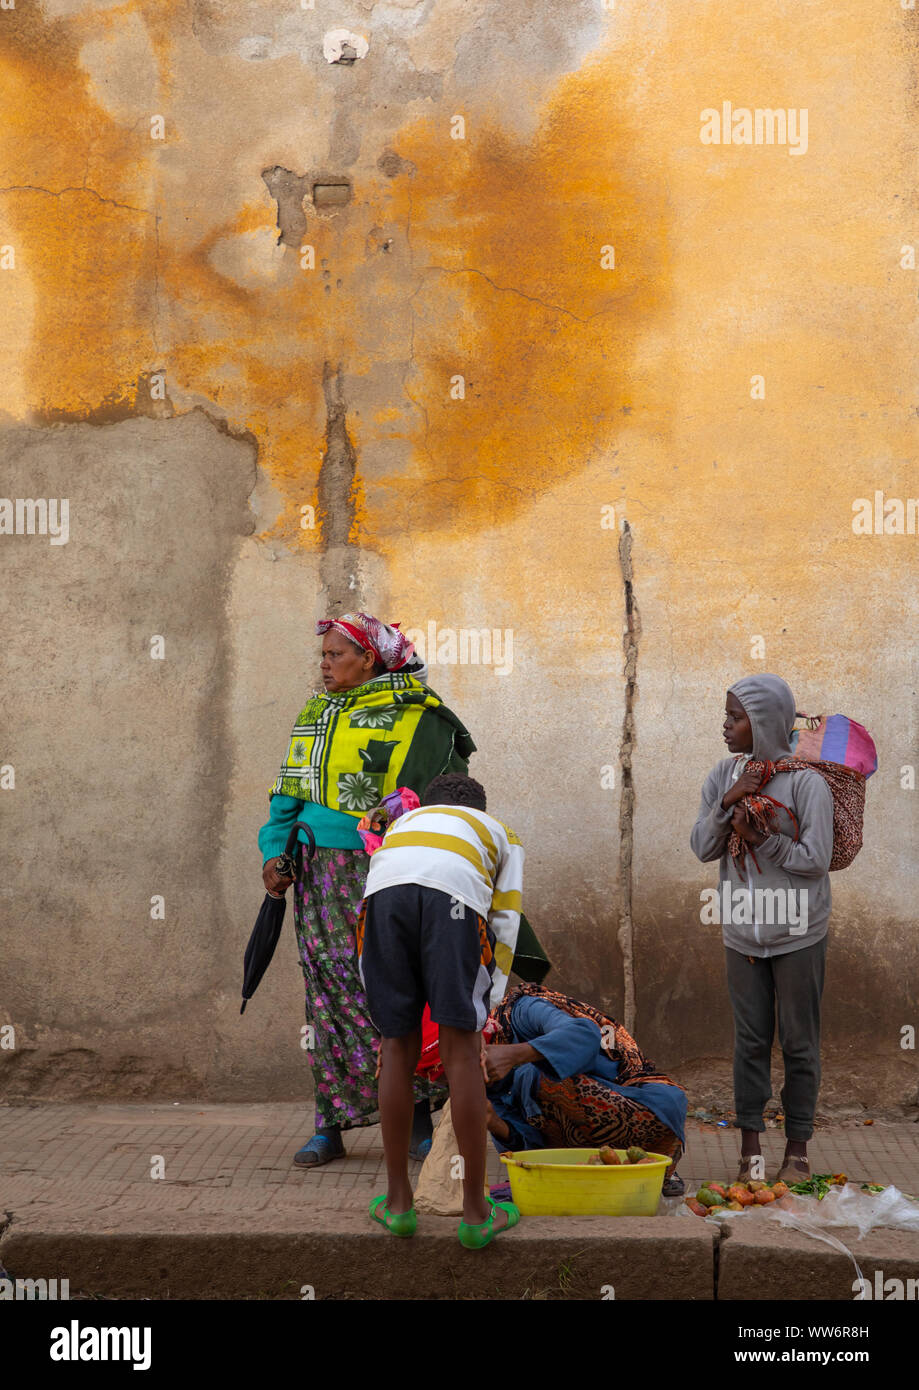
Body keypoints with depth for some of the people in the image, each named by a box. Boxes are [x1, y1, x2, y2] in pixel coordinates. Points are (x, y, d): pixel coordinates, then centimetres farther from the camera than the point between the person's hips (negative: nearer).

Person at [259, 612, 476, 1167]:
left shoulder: (412, 716, -2)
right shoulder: (315, 715, 18)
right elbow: (288, 794, 22)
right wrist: (275, 851, 8)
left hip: (381, 871, -5)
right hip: (319, 871, 5)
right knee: (329, 994, 4)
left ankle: (418, 1118, 3)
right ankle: (330, 1125, 9)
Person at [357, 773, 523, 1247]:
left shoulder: (400, 824, 44)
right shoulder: (500, 834, 38)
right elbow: (504, 924, 25)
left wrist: (379, 1004, 36)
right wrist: (486, 1007, 24)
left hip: (384, 890, 2)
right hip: (455, 894, -2)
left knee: (398, 1048, 12)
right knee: (461, 1051, 4)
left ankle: (398, 1202, 20)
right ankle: (476, 1213, 7)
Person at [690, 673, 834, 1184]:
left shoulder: (806, 783, -12)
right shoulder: (725, 775, 3)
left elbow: (816, 860, -14)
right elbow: (702, 848, 0)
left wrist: (760, 840, -20)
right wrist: (726, 804, -14)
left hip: (798, 934, -4)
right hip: (743, 931, 4)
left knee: (799, 1042, 5)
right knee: (751, 1040, 8)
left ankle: (798, 1151, 15)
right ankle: (750, 1150, 15)